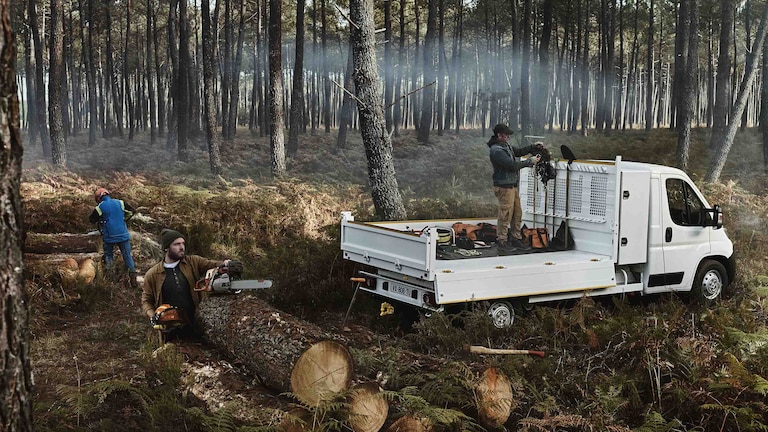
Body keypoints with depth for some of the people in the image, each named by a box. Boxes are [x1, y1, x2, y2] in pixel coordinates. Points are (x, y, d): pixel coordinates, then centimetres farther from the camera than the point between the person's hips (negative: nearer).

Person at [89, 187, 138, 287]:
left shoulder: (100, 207, -4)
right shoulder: (120, 203, 3)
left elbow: (92, 220, 6)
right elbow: (131, 211, 12)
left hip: (109, 237, -1)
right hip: (123, 235, 2)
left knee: (108, 256, 18)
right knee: (127, 255, 6)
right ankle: (133, 276, -3)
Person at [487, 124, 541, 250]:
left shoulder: (505, 145, 11)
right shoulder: (496, 150, -21)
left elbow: (519, 151, 22)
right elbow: (512, 165, -24)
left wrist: (533, 147, 7)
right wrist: (530, 161, -16)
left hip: (513, 185, 10)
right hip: (504, 187, -10)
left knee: (517, 214, 14)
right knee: (505, 215, -3)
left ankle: (516, 239, 23)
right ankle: (502, 241, 7)